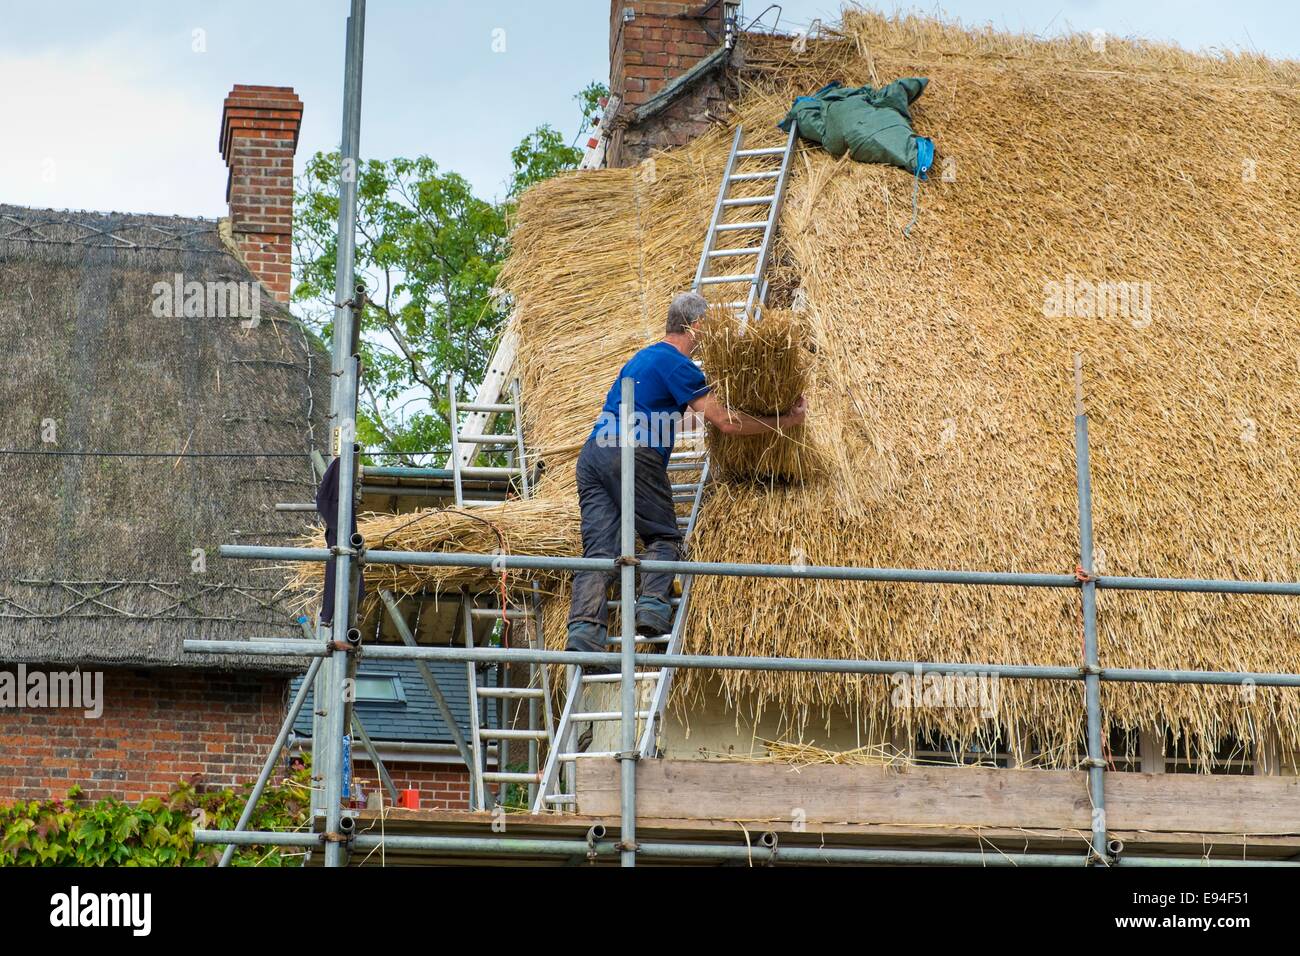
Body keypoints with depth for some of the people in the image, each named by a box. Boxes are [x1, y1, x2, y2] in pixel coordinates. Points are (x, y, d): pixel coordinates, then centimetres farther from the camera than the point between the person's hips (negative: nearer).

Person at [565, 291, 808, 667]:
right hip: (635, 456, -7)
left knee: (599, 547, -4)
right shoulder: (677, 364, -1)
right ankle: (653, 603, -19)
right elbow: (725, 422, -5)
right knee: (663, 537, 5)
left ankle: (584, 626, -22)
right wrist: (786, 421, 3)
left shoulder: (643, 357, 29)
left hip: (593, 453, 7)